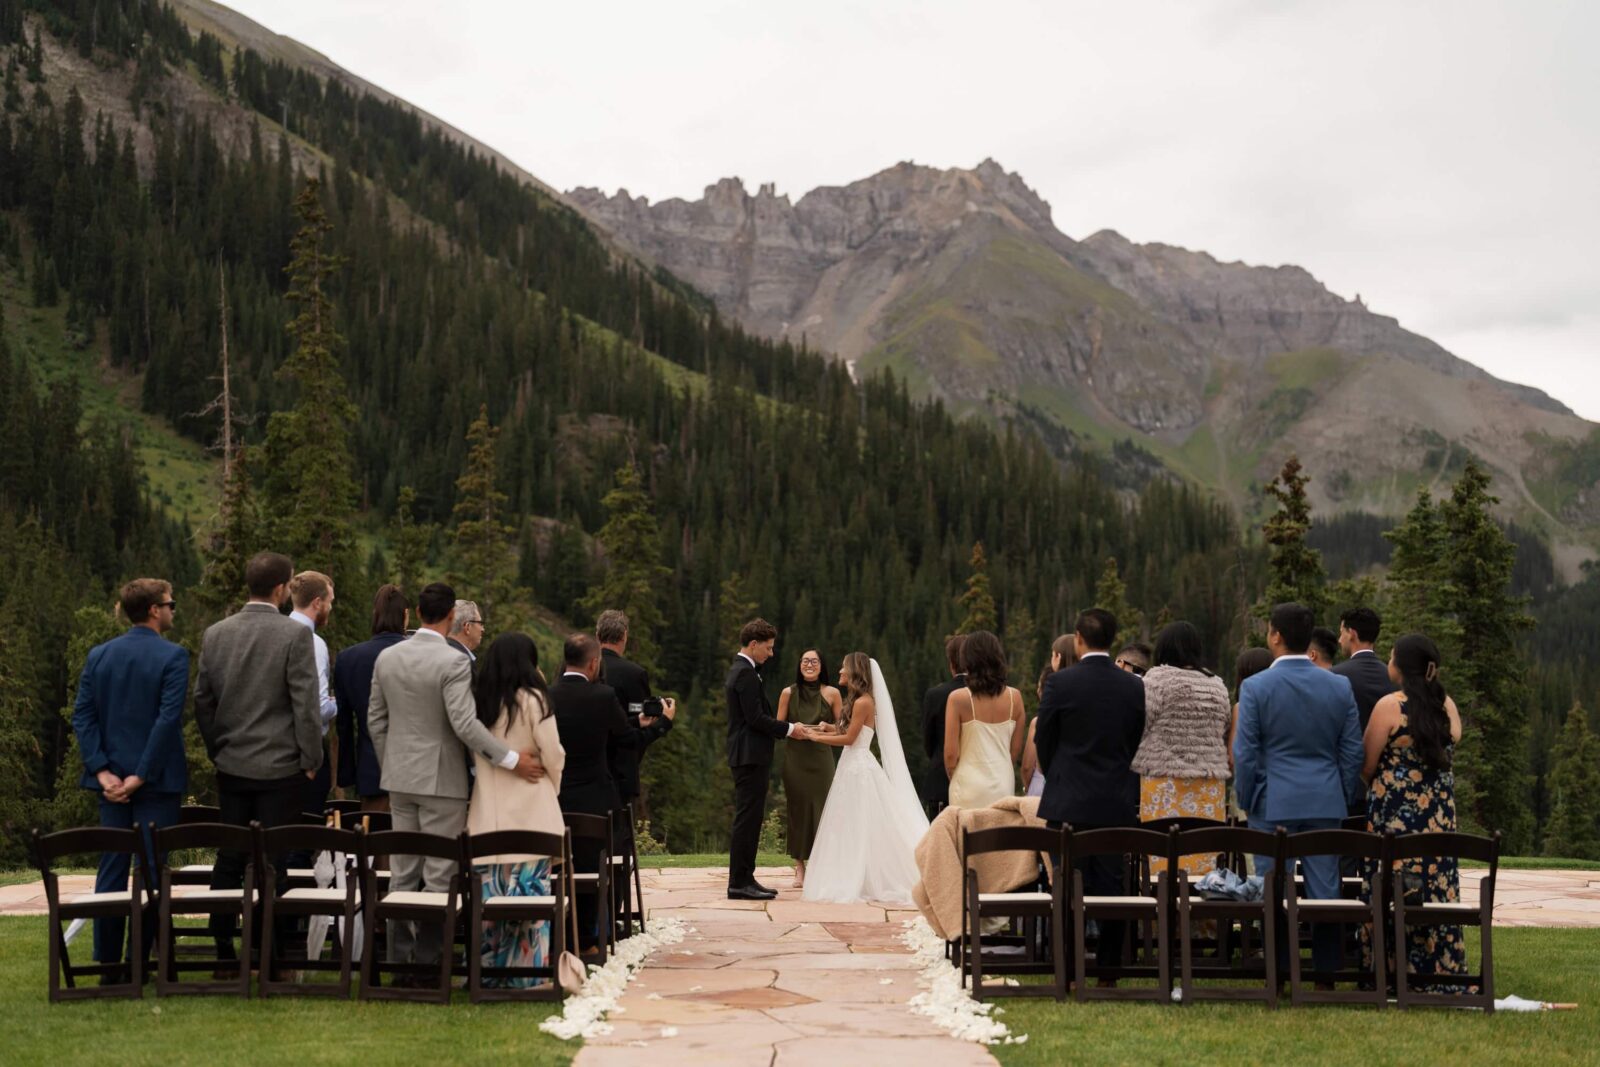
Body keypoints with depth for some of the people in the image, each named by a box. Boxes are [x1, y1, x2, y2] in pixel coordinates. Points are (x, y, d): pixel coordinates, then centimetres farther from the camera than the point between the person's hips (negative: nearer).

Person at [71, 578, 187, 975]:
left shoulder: (98, 655, 6)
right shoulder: (172, 656, -10)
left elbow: (82, 715, 1)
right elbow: (169, 718, -18)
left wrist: (103, 771, -3)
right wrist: (142, 775, -14)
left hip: (112, 779, 5)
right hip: (157, 779, -5)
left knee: (111, 867, 10)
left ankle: (107, 958, 13)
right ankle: (140, 958, 3)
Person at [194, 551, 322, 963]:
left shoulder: (215, 634, 4)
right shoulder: (295, 635, -12)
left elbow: (202, 700, 10)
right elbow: (306, 703, -13)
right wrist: (311, 760, -3)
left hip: (231, 765, 5)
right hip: (280, 767, -5)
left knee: (229, 859, 10)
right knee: (273, 861, 1)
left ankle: (223, 953, 13)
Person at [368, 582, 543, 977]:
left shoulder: (387, 658, 4)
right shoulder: (454, 662, -16)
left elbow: (375, 719, 10)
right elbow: (465, 724, -23)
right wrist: (512, 759, -18)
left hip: (400, 778, 6)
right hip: (441, 780, -6)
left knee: (402, 873, 12)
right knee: (438, 876, 1)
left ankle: (398, 959, 15)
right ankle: (427, 960, 2)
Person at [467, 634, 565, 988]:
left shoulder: (477, 700, 6)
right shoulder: (532, 700, -7)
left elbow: (472, 752, 14)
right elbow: (553, 756, -4)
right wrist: (553, 788, 14)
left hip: (488, 813, 4)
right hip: (531, 812, -4)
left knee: (489, 893, 8)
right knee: (529, 893, 0)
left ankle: (487, 969, 12)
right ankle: (523, 970, 0)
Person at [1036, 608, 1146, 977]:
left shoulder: (1060, 683, -9)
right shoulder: (1135, 687, 1)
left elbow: (1044, 741, 0)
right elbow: (1139, 744, 7)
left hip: (1069, 803, -3)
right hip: (1119, 805, 3)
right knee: (1112, 888, 7)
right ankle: (1109, 966, 10)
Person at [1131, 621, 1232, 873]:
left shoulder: (1158, 678, -5)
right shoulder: (1217, 685, 12)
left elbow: (1141, 727, -7)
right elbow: (1226, 736, 17)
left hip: (1165, 783, -5)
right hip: (1211, 786, 5)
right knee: (1204, 857, 4)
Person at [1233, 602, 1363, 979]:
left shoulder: (1255, 687, -7)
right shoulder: (1339, 687, 3)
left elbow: (1245, 754, -6)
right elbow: (1352, 751, 5)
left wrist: (1247, 802, 6)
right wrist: (1343, 800, 15)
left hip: (1273, 805, -3)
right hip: (1326, 804, 3)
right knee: (1325, 891, 6)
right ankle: (1327, 973, 8)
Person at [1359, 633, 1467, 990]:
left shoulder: (1389, 706, -10)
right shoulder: (1448, 706, 5)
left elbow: (1366, 766, -5)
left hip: (1395, 813, -5)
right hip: (1440, 813, 5)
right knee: (1437, 890, 9)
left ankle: (1392, 976, 4)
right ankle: (1442, 971, 12)